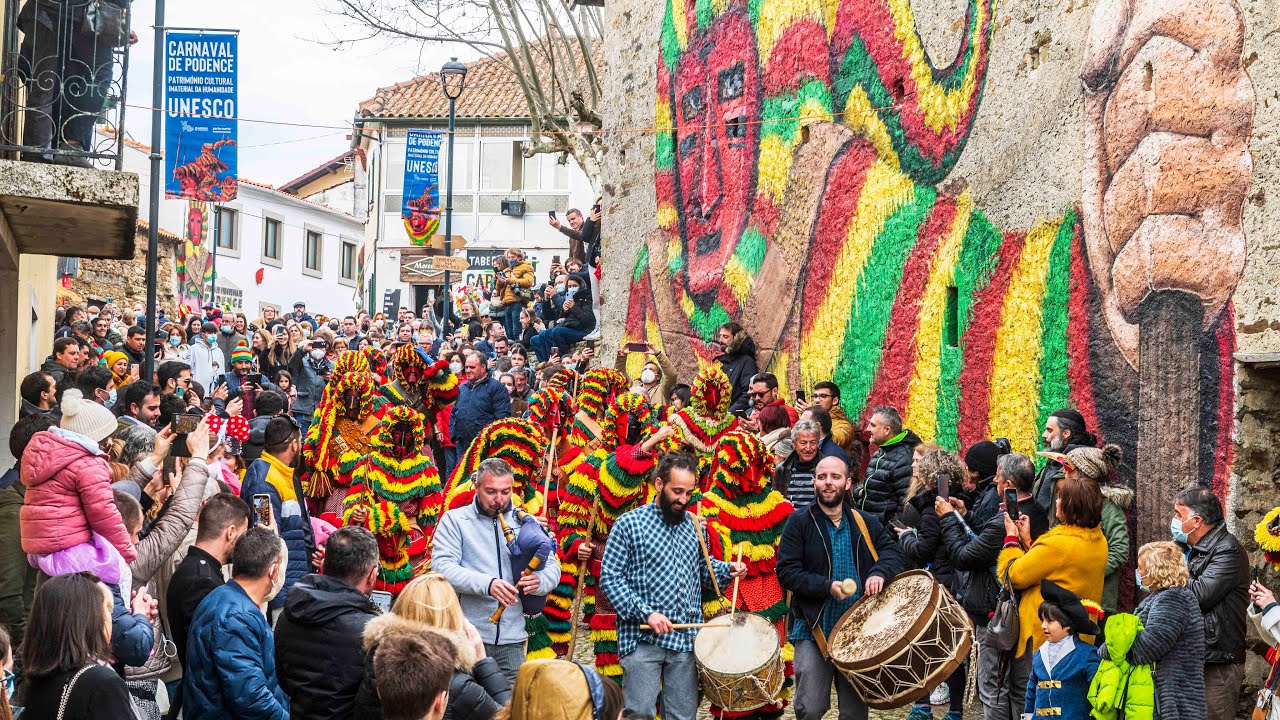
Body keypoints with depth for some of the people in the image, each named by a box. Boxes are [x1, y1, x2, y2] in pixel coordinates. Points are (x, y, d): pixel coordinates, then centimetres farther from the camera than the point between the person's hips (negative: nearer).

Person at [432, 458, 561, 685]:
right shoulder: (454, 520, 2)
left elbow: (552, 567, 10)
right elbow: (441, 567, -10)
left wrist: (539, 581, -15)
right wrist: (487, 584, -24)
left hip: (512, 637, 3)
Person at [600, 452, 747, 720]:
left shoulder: (694, 525, 13)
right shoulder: (630, 524, -4)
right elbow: (610, 577, -8)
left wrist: (727, 569, 4)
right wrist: (646, 613, -16)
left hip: (686, 639, 5)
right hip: (643, 640, -5)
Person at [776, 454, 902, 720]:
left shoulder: (866, 522, 10)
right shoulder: (799, 522, -2)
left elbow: (892, 551, 4)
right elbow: (787, 572, -7)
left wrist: (880, 573, -18)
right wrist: (827, 586, -20)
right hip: (813, 629, -3)